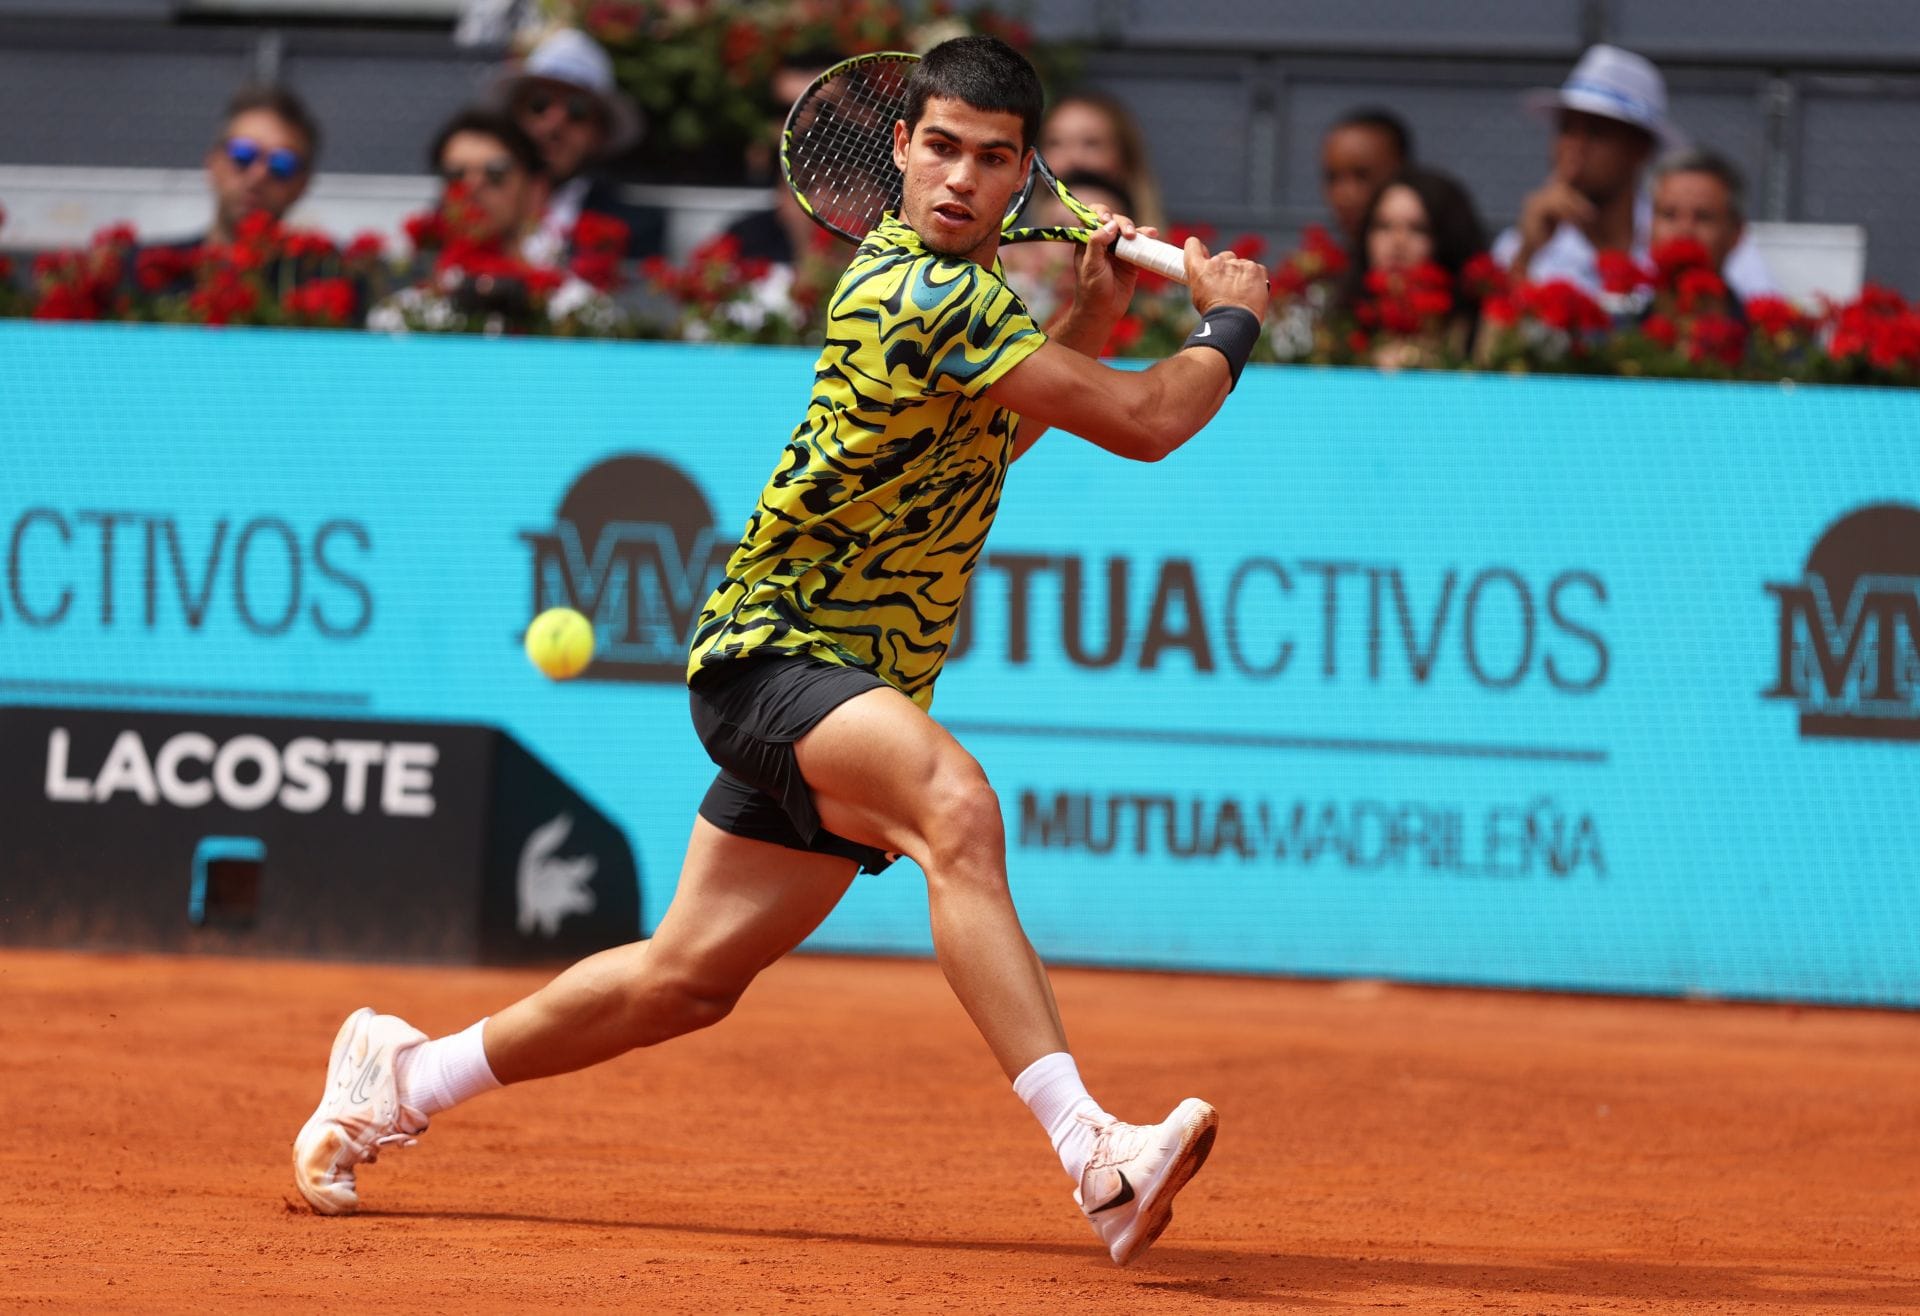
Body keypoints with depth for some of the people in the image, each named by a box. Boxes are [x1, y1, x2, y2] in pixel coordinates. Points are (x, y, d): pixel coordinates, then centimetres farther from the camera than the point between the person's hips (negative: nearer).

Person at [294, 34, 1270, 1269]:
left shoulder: (904, 265, 10)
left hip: (855, 686, 10)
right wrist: (1230, 324, 1)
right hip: (775, 648, -10)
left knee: (688, 978, 14)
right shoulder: (930, 298, -21)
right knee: (955, 802, -37)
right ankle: (1092, 1154, -51)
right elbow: (1144, 421, -17)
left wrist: (1097, 309, 14)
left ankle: (404, 1076, 33)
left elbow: (1001, 425, 28)